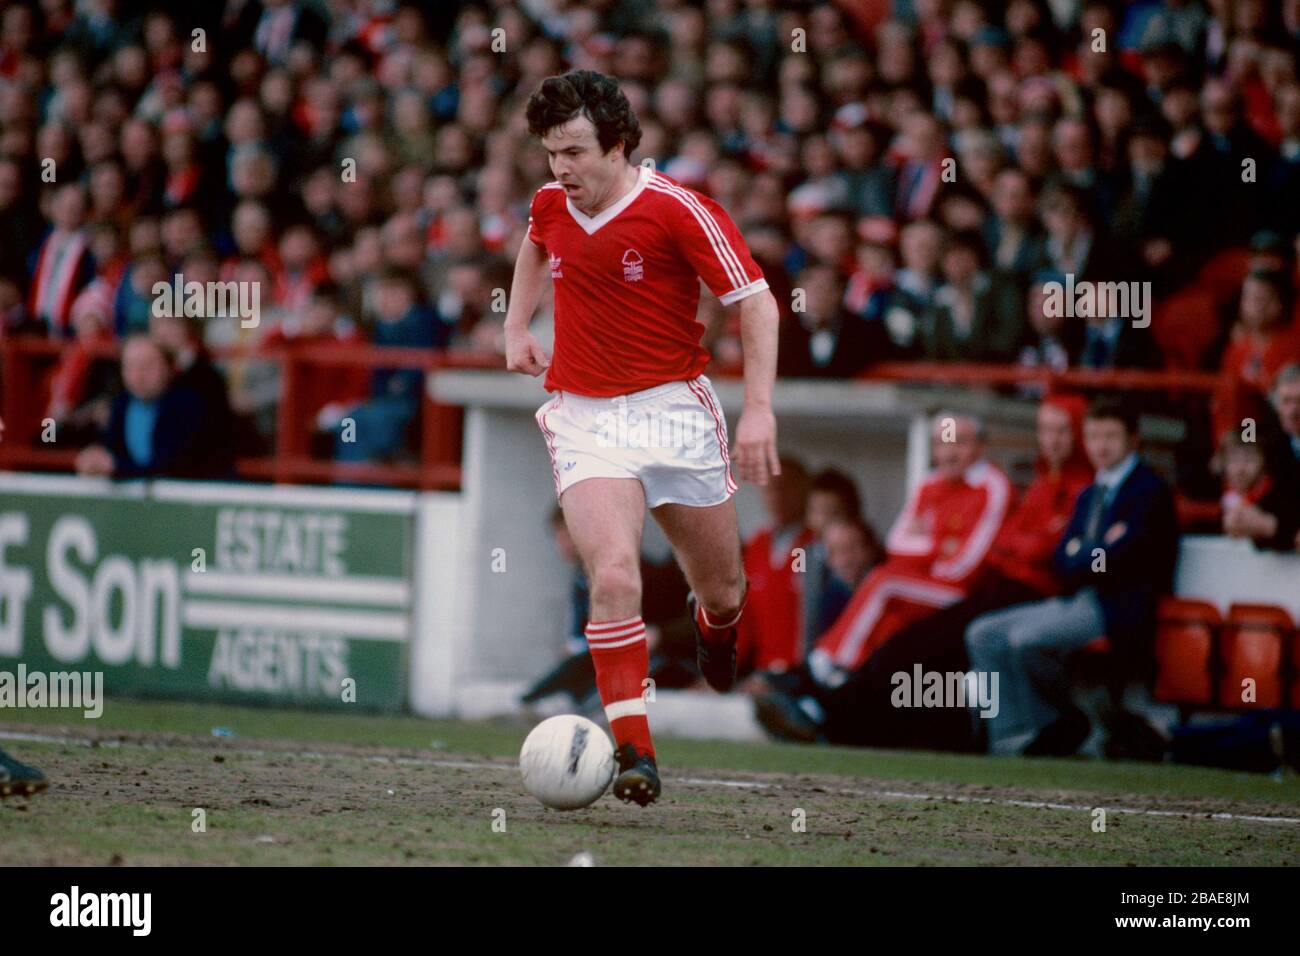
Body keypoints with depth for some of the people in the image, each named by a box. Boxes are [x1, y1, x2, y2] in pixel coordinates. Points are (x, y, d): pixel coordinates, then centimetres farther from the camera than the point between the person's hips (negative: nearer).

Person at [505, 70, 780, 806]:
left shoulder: (679, 210, -14)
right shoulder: (552, 205, 2)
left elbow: (757, 302, -10)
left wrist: (759, 409, -18)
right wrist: (517, 326, 21)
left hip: (675, 411, -2)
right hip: (584, 416, 2)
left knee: (721, 589, 13)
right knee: (613, 575, -22)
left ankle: (717, 627, 52)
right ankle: (635, 754, -22)